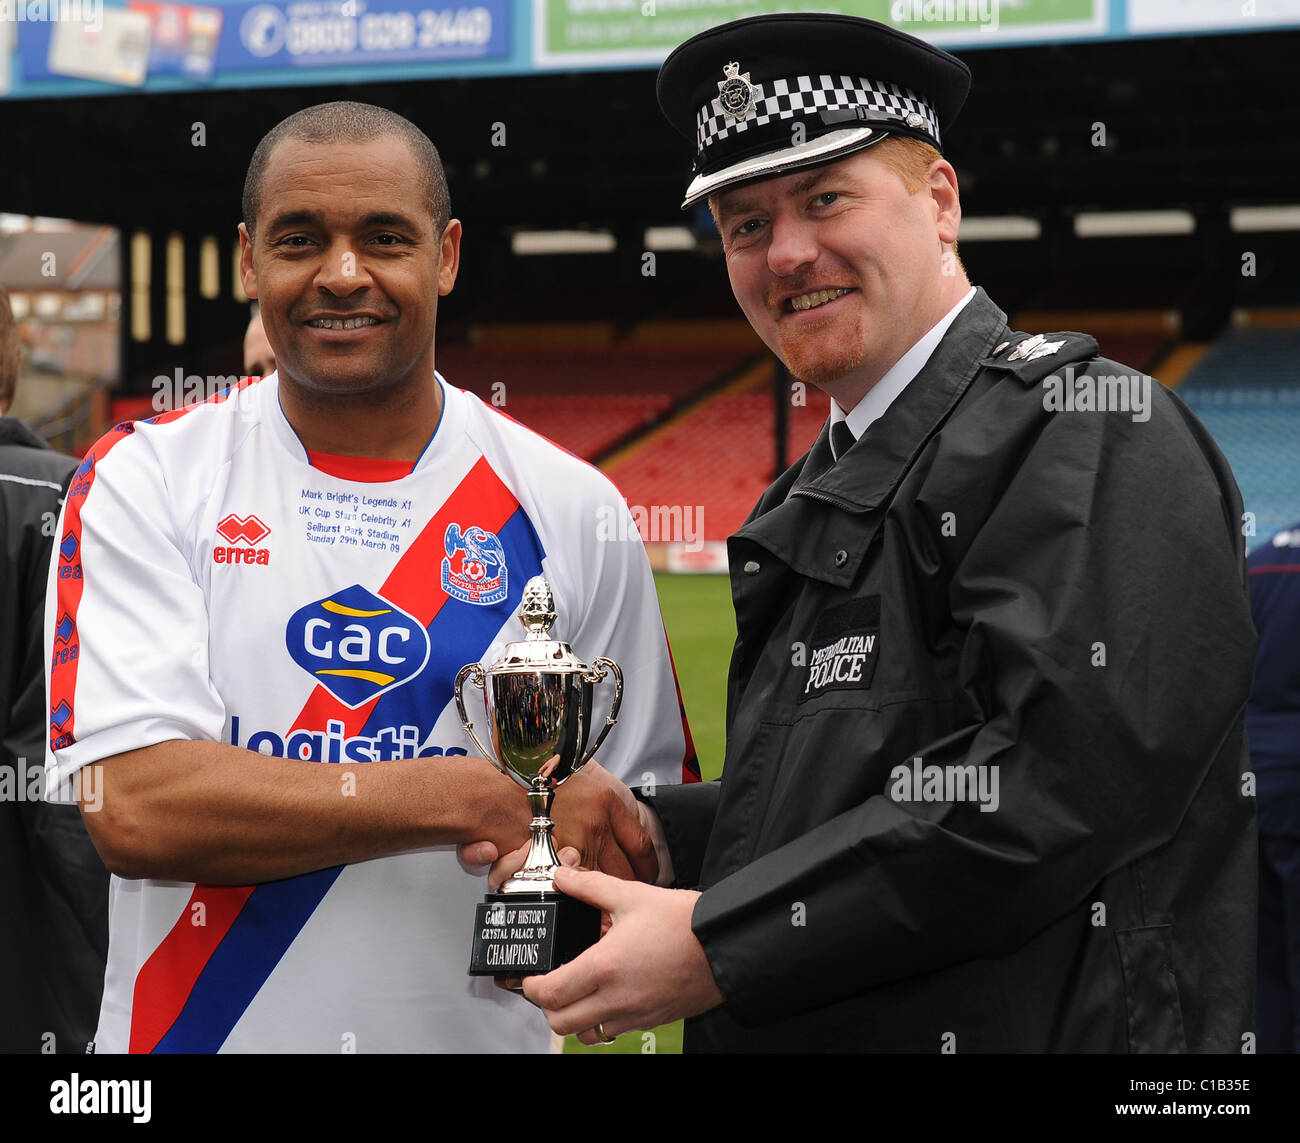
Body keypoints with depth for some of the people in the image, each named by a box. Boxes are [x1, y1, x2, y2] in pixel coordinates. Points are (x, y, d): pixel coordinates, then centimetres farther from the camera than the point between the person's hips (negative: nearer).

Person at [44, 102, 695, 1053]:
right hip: (196, 1028, -1)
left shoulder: (569, 508, -1)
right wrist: (480, 800, -20)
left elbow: (641, 851, 1)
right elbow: (134, 806, -18)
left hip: (477, 1034, 2)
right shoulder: (143, 481, -6)